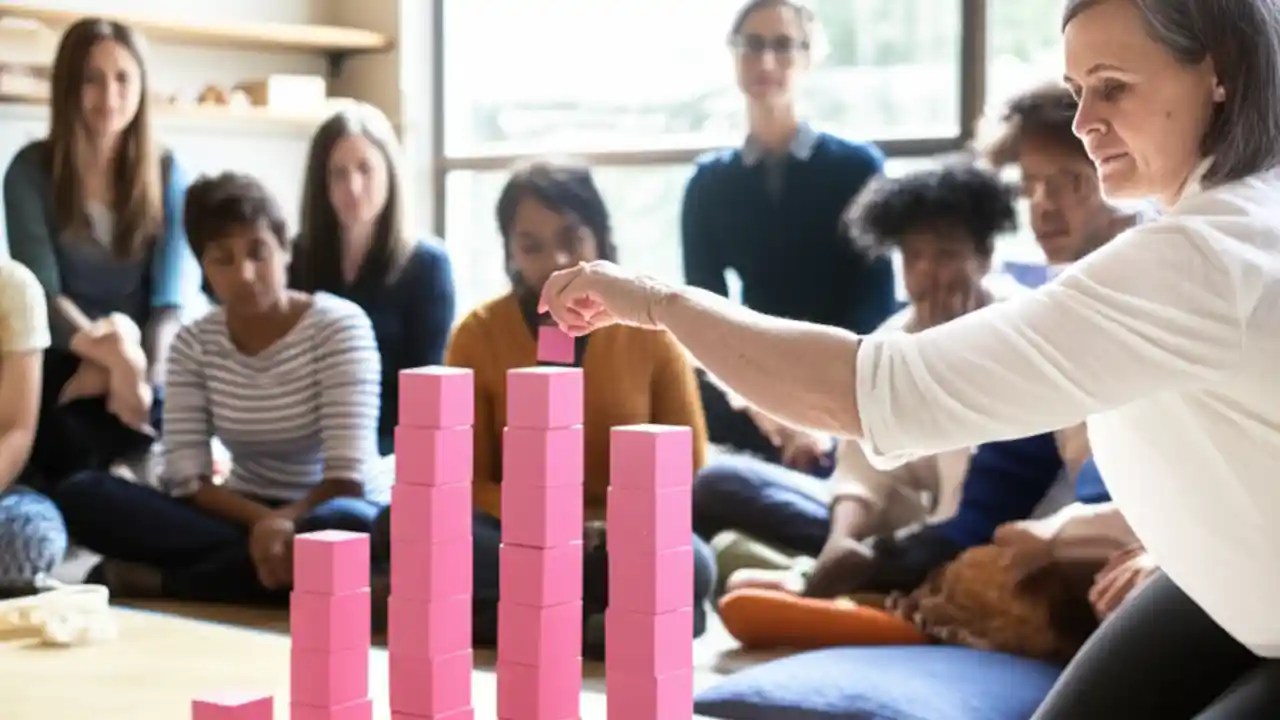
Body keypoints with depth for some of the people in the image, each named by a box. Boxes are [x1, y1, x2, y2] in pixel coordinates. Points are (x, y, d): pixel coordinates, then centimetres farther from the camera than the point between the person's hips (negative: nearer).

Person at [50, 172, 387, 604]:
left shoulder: (340, 324, -11)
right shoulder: (194, 343, 0)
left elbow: (349, 479, -18)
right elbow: (185, 481, -8)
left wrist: (284, 523, -36)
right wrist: (261, 521, -26)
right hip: (242, 516, 3)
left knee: (345, 525, -40)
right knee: (81, 495, -17)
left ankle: (153, 582, -25)